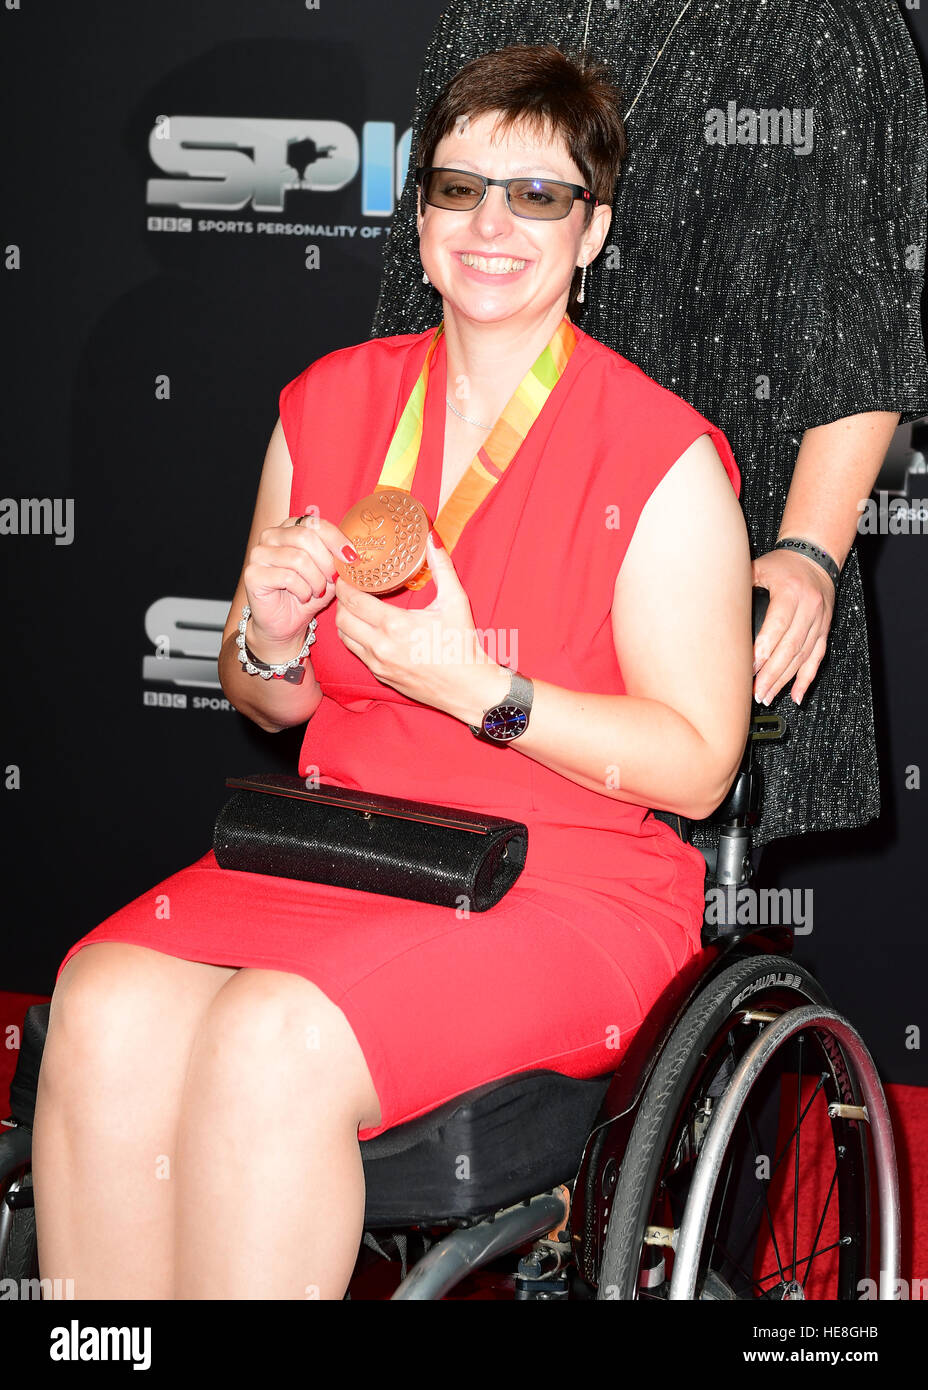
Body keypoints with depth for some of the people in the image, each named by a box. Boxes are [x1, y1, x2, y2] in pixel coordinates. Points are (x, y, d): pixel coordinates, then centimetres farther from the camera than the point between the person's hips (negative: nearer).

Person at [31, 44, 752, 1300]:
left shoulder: (664, 458, -6)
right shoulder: (328, 405, 11)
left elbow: (696, 764, -7)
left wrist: (472, 684, -18)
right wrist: (271, 645, -6)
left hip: (567, 884, -5)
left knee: (273, 1040, -33)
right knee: (107, 1008, -24)